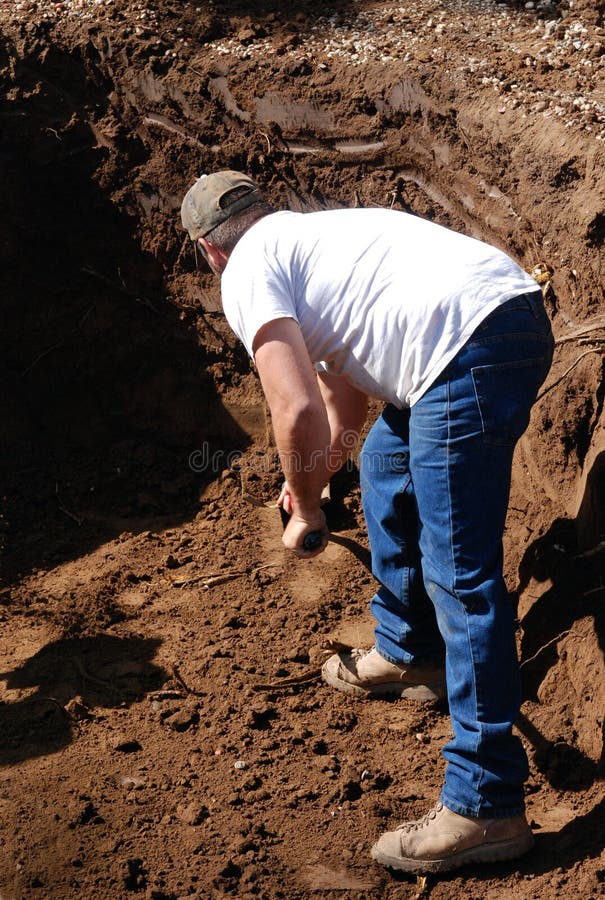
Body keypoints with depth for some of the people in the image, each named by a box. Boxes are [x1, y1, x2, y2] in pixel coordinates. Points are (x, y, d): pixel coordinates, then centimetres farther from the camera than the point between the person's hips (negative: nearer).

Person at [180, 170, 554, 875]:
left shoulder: (247, 273, 3)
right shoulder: (307, 233, 31)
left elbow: (297, 410, -11)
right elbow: (340, 385, 42)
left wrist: (305, 511, 7)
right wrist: (314, 477, 56)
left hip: (472, 347, -10)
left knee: (457, 571, -6)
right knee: (385, 466, 28)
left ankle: (486, 807, 1)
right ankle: (409, 654, 42)